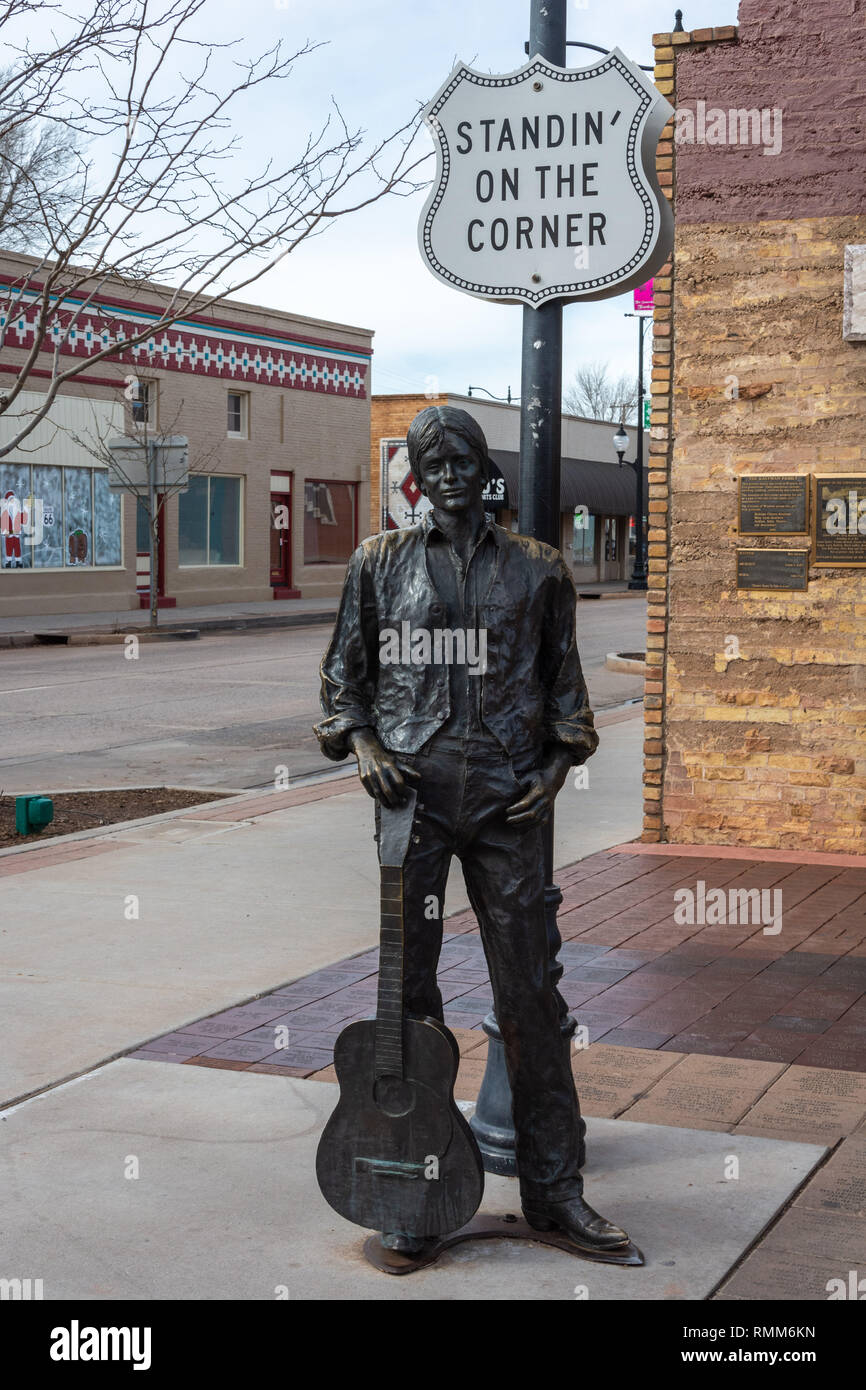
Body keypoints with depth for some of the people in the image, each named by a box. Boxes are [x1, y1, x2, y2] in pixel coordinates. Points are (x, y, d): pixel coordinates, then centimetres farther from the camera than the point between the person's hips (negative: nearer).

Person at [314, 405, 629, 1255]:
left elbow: (562, 679, 15)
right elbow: (344, 671, 13)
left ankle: (554, 1190, 12)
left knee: (528, 994, 2)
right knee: (407, 989, 3)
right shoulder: (380, 564, 8)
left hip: (506, 801, 0)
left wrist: (557, 763, 2)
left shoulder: (537, 570, 9)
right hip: (412, 793, 0)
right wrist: (361, 742, -4)